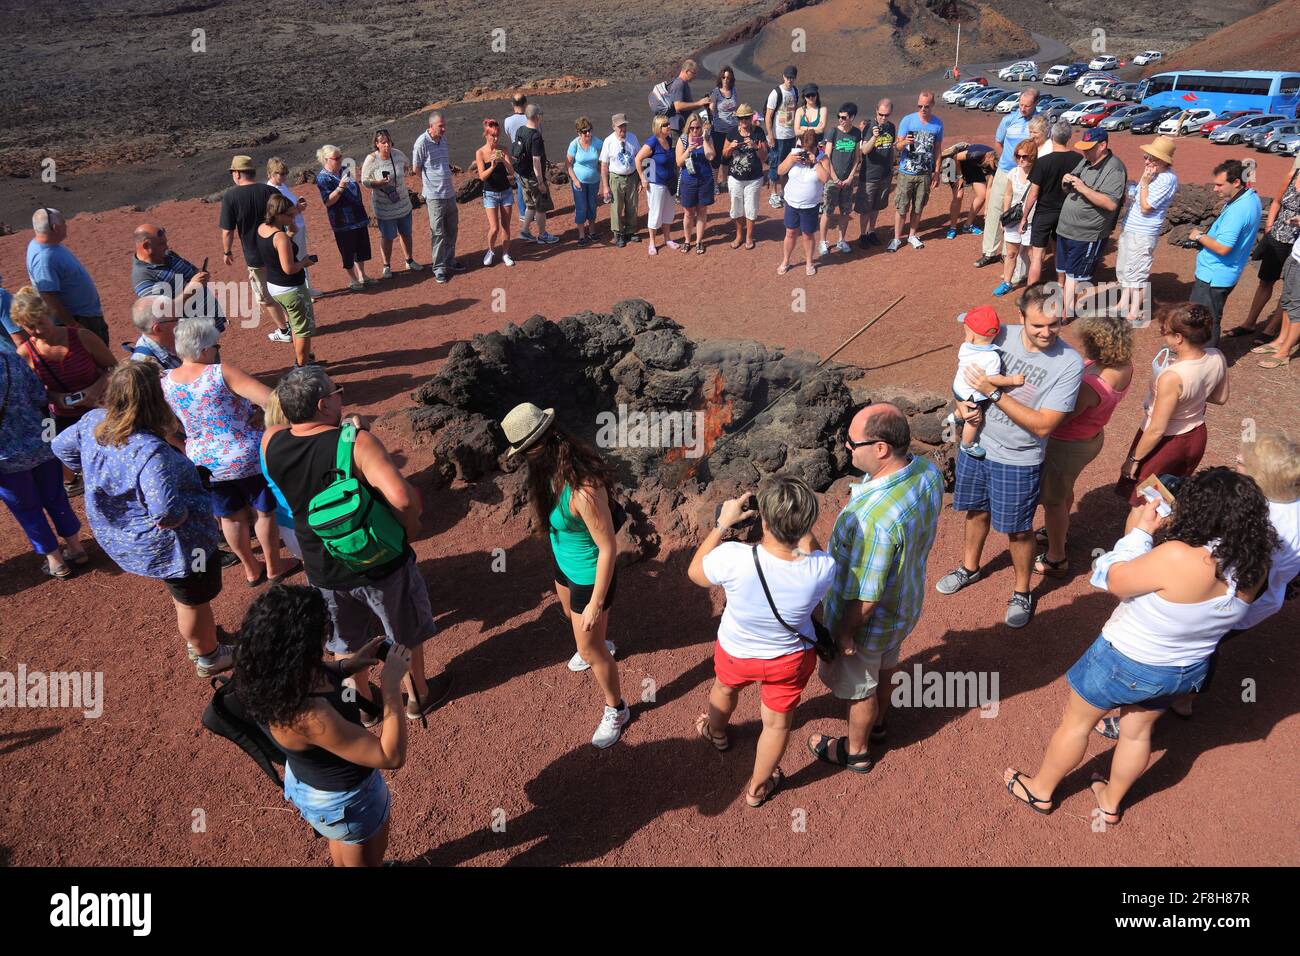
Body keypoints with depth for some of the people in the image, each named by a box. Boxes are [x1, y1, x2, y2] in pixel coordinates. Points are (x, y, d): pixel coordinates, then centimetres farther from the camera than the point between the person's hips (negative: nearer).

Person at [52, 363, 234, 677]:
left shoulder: (93, 422, -12)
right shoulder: (151, 452, -38)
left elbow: (62, 446, 9)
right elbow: (166, 512, -43)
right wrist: (186, 511, -22)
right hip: (167, 547, -9)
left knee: (183, 595, 32)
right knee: (195, 602, 18)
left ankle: (197, 640, 55)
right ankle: (208, 657, 42)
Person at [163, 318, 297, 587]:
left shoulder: (165, 383, -3)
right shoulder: (221, 373, -20)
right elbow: (271, 399, -29)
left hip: (205, 464, 5)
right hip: (247, 458, -5)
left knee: (231, 517, 23)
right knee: (265, 511, 17)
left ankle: (251, 570, 39)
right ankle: (274, 567, 33)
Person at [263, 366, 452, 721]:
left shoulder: (271, 442, -14)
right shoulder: (357, 442, -30)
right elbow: (402, 497, -41)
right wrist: (410, 523, -20)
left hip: (322, 571, 4)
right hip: (380, 567, -4)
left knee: (346, 644, 28)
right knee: (405, 635, 24)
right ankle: (417, 697, 46)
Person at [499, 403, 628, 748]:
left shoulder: (584, 489, -39)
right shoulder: (556, 470, -14)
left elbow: (608, 548, -30)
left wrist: (596, 603, -22)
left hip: (589, 577, -8)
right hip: (564, 564, 8)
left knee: (590, 650, 10)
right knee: (572, 617, 34)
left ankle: (616, 710, 36)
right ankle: (600, 644, 68)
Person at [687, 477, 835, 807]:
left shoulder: (733, 558, -39)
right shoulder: (822, 569, -33)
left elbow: (695, 571, -15)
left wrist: (723, 523, -13)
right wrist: (799, 522, -11)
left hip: (735, 653, 0)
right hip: (791, 660, 0)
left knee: (724, 687, 35)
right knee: (777, 723, 26)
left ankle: (716, 732, 67)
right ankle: (757, 788, 50)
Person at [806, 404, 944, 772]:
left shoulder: (874, 519, -44)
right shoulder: (927, 470, -19)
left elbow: (865, 598, -31)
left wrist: (844, 632, -14)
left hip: (871, 619, -7)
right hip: (906, 600, 7)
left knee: (859, 685, 21)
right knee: (886, 666, 33)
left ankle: (856, 752, 49)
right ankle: (878, 723, 62)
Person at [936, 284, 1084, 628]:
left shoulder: (1069, 364, -22)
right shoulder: (1000, 335, -11)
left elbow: (1043, 425, -24)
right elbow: (970, 373, 7)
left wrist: (994, 392, -29)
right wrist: (965, 402, -14)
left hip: (1018, 460, -4)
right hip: (976, 443, 4)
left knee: (1018, 529, 12)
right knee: (977, 510, 24)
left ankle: (1022, 592, 37)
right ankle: (970, 567, 50)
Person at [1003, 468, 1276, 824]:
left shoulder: (1178, 558, -38)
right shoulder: (1255, 568, -16)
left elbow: (1113, 580, -23)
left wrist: (1143, 529, -14)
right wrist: (1174, 527, -5)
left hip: (1127, 663, -6)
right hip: (1188, 670, 6)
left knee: (1076, 723, 18)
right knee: (1138, 731, 29)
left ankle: (1041, 791, 39)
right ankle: (1111, 803, 50)